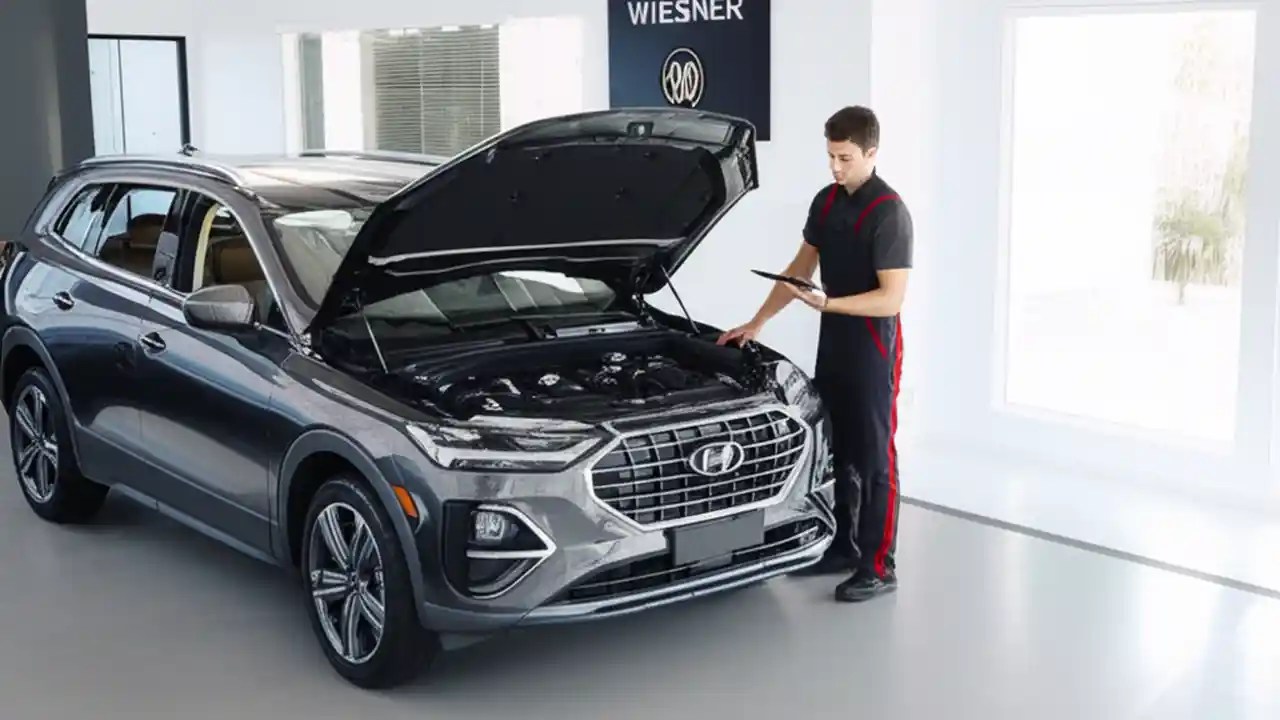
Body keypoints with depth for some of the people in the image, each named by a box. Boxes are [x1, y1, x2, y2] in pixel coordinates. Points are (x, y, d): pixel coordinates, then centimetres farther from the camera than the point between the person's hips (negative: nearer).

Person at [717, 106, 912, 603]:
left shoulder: (888, 213, -17)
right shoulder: (826, 201, 8)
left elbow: (891, 299, -21)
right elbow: (799, 268, 16)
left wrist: (826, 304, -29)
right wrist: (757, 323, 13)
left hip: (872, 351, -8)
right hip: (832, 345, 8)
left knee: (873, 456, -1)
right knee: (838, 452, 15)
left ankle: (879, 566, 6)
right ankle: (843, 547, 27)